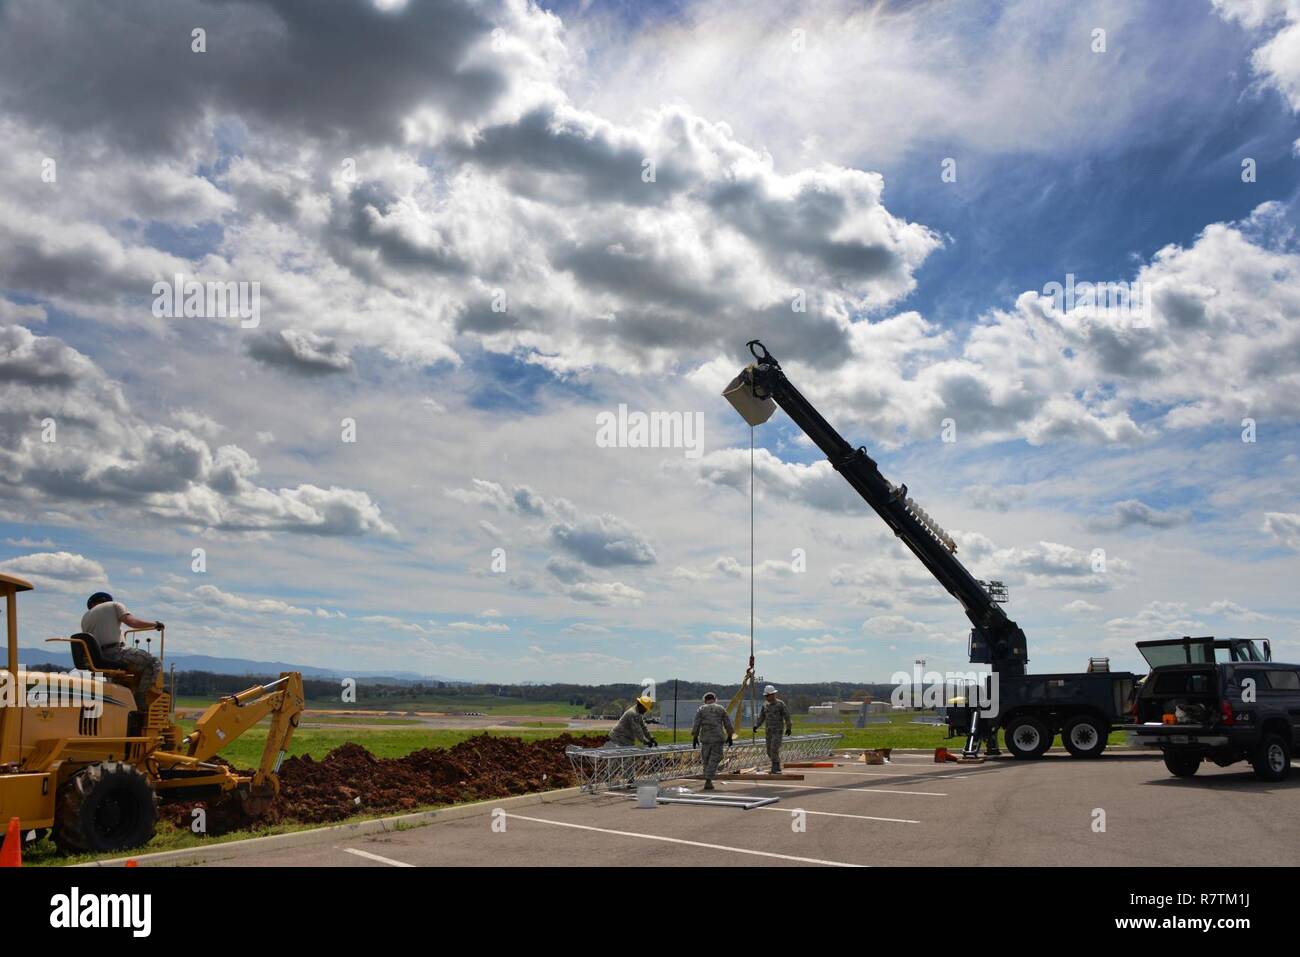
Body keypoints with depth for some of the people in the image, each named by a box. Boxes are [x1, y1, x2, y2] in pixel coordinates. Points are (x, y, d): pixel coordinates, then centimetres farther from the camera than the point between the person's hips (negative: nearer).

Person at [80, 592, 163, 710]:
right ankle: (139, 699, -12)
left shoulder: (85, 617, 25)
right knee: (154, 663, -2)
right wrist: (154, 624, 4)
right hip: (114, 651, -7)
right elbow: (131, 622, -8)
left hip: (96, 661, 7)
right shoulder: (115, 605, 10)